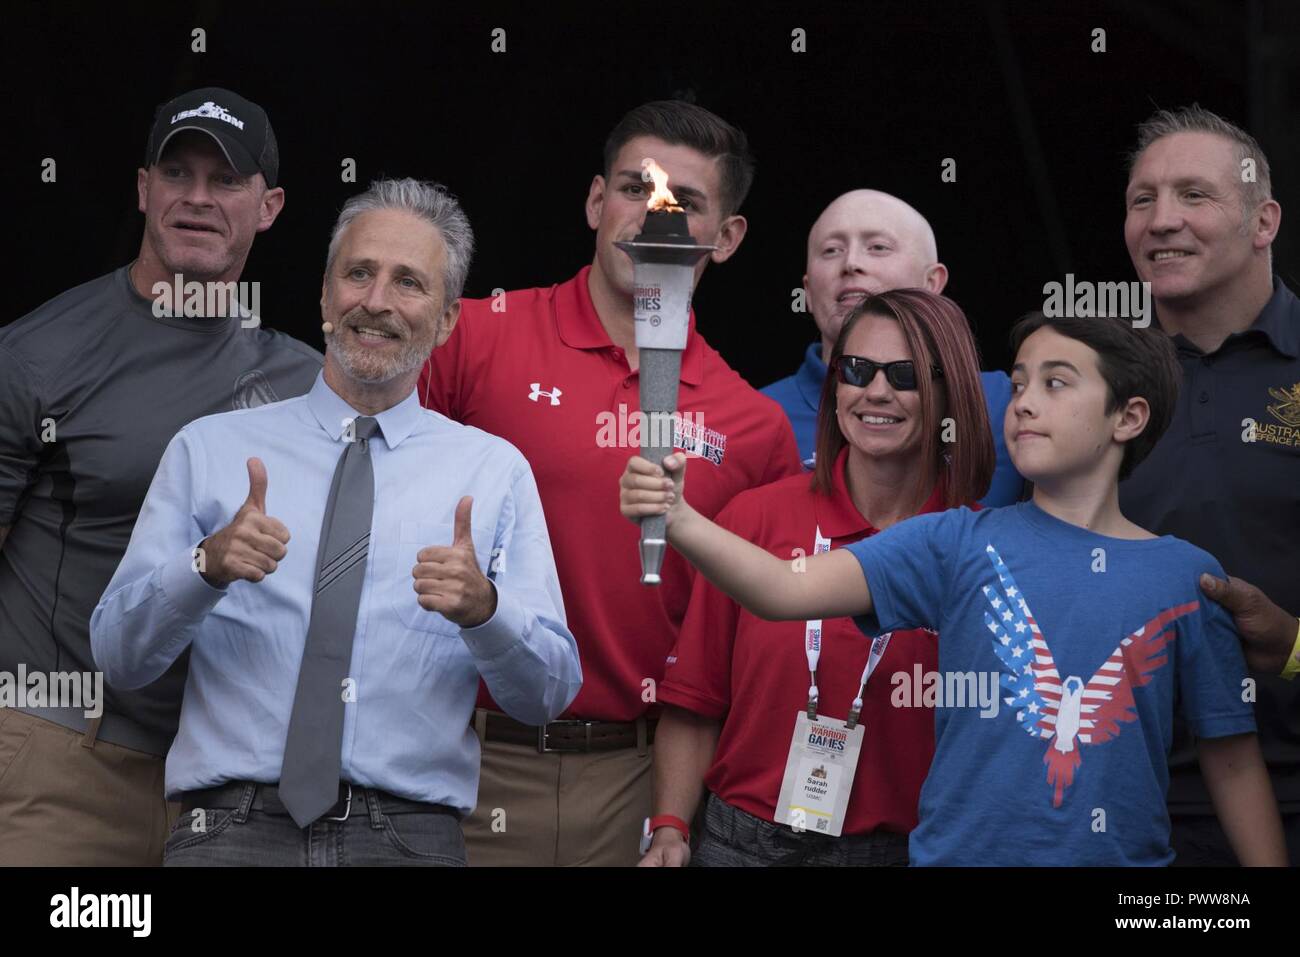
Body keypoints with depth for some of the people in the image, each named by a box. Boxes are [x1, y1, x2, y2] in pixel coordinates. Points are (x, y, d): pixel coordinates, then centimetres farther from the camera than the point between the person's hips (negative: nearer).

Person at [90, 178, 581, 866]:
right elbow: (117, 657, 7)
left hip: (411, 836, 2)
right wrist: (207, 565, -10)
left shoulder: (496, 470, 13)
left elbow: (550, 694, 8)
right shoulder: (210, 449, 13)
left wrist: (483, 608, -12)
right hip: (232, 829, -2)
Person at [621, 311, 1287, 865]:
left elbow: (1233, 761, 4)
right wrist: (678, 521, -31)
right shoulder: (959, 545, -3)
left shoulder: (1186, 577, -1)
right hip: (960, 850, 0)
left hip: (1122, 854, 1)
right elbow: (789, 589, -15)